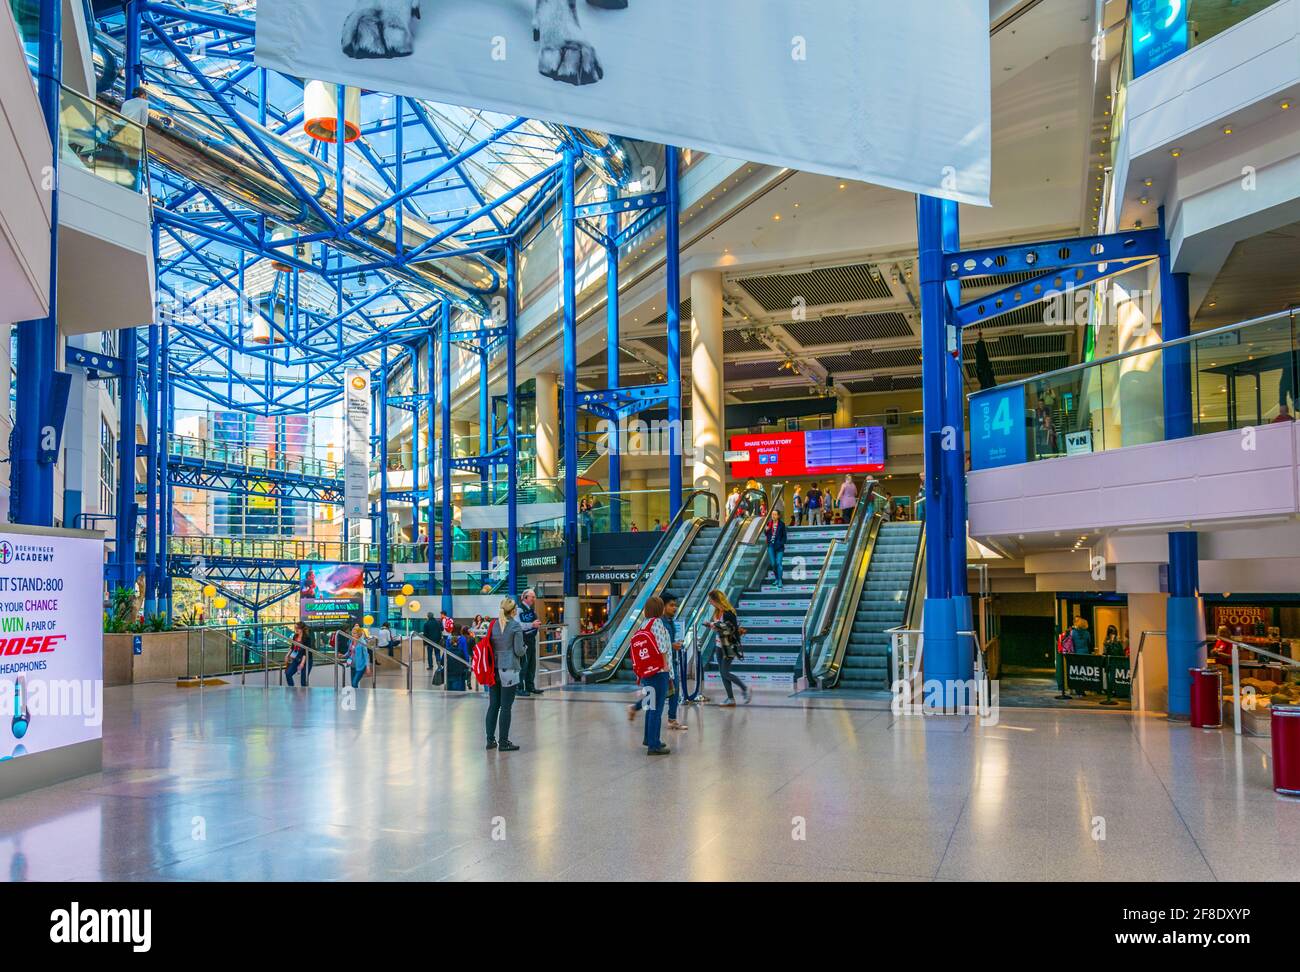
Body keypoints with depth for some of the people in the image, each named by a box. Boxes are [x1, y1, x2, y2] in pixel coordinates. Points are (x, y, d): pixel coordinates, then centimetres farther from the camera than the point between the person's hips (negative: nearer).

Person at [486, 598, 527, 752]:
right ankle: (503, 742, 4)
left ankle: (491, 739, 17)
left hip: (493, 668, 5)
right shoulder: (516, 626, -9)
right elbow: (519, 651, -9)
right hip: (509, 669, -5)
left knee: (493, 705, 12)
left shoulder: (493, 625, 6)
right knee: (506, 707, 0)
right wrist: (525, 649, 11)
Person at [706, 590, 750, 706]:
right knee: (722, 672, 8)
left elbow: (732, 629, -23)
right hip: (720, 646, 9)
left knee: (725, 672, -7)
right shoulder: (717, 612, 7)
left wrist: (717, 625, -21)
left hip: (729, 647, -9)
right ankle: (730, 699, 15)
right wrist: (711, 625, 3)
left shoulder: (728, 612, -19)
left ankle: (745, 688, 12)